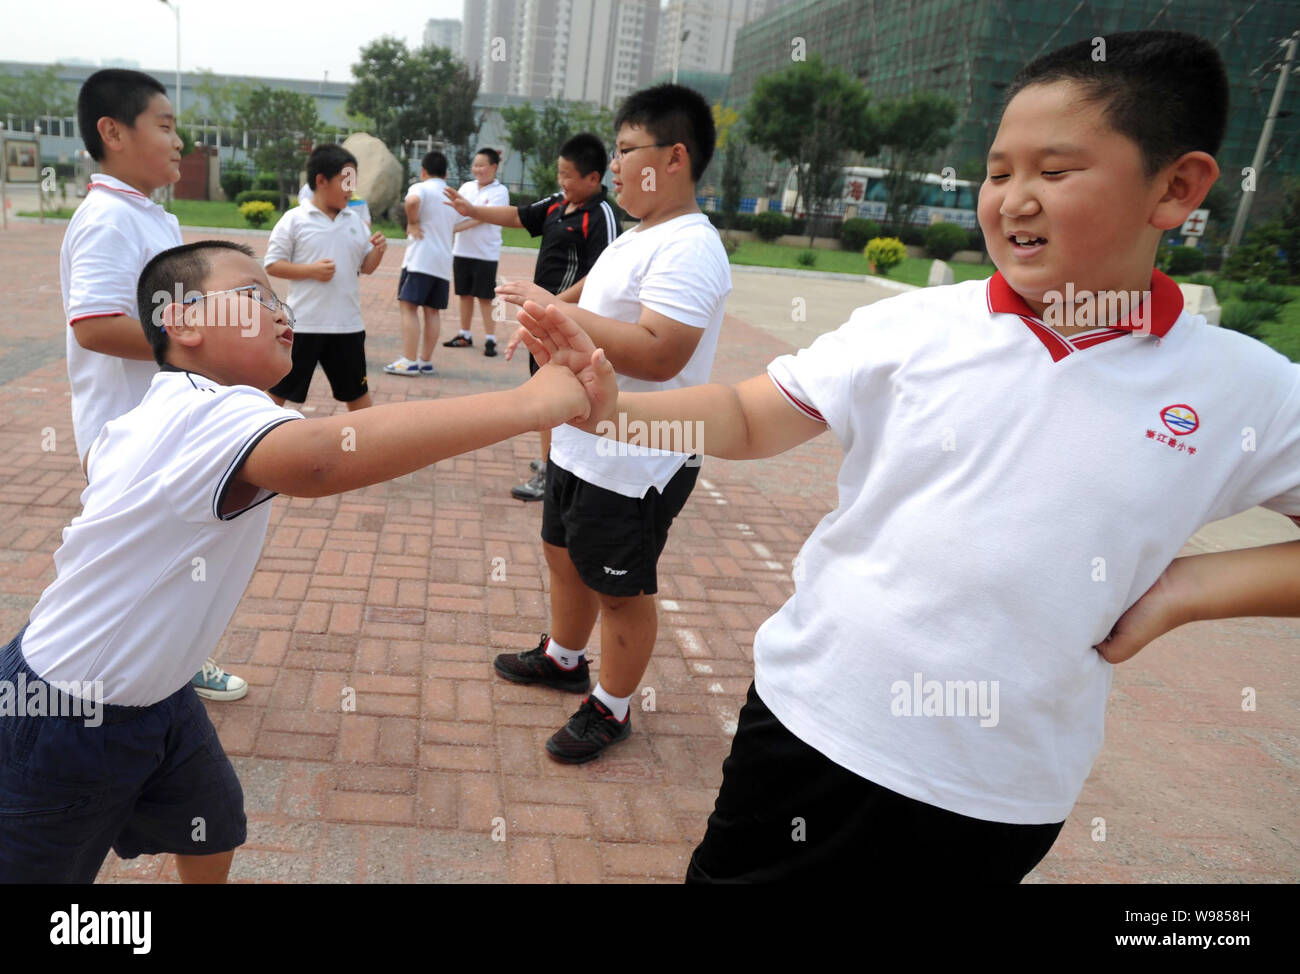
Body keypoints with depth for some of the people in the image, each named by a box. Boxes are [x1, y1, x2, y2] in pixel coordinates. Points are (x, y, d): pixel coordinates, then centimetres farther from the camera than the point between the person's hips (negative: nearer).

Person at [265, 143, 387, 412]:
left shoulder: (355, 221, 7)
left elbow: (367, 267, 11)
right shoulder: (294, 220, -6)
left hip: (348, 324, 4)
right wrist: (311, 270, -18)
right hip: (303, 323, -4)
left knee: (357, 390, 16)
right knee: (279, 389, 6)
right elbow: (272, 265, -6)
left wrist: (378, 251, -10)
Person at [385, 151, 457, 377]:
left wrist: (413, 223, -13)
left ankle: (409, 362, -13)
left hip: (420, 259, -7)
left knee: (409, 307, -7)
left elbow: (412, 201, -27)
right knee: (432, 311, 9)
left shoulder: (421, 188, -4)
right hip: (444, 260, 7)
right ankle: (426, 362, 11)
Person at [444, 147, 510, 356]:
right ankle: (465, 335, 23)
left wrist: (456, 228, -24)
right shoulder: (467, 187, 11)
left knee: (485, 297, -3)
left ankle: (490, 339, 3)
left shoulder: (499, 191, -6)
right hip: (462, 250, 5)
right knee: (464, 294, 11)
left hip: (486, 252, -5)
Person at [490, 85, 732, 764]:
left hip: (636, 465, -10)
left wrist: (558, 313, -29)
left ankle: (611, 708, 26)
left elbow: (658, 353, -34)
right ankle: (563, 658, 48)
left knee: (620, 588, 5)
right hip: (583, 444, 11)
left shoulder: (688, 248, -22)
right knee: (564, 554, 24)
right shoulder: (637, 237, 12)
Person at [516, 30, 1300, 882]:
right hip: (813, 721, 0)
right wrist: (613, 406, -23)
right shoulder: (917, 326, -9)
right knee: (731, 870, 18)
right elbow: (749, 420, -7)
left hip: (1002, 796, 1)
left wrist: (1199, 584, -11)